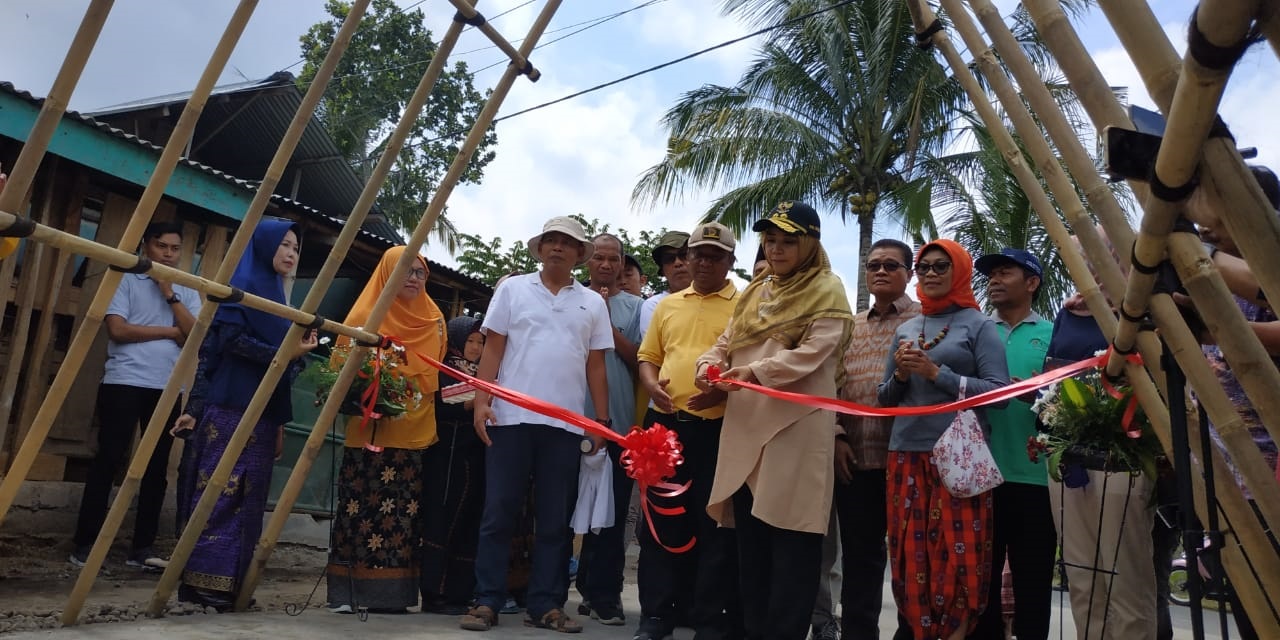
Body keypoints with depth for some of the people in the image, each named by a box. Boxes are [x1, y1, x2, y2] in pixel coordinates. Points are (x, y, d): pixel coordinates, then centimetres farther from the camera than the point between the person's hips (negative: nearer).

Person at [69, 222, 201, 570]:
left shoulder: (188, 292, 14)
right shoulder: (127, 280, 3)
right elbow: (118, 329, -9)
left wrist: (171, 295, -6)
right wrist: (170, 332, -5)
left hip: (168, 388, 4)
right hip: (124, 382, -4)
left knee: (157, 466, 5)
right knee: (108, 460, -3)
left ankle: (143, 546, 11)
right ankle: (85, 544, 5)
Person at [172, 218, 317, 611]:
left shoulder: (277, 297, 20)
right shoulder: (241, 285, -2)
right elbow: (232, 339, -15)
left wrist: (279, 424, 19)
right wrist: (285, 354, -19)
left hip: (262, 416, 8)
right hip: (229, 410, -8)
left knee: (247, 500, 7)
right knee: (220, 496, -8)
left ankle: (231, 585, 12)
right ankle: (203, 582, -3)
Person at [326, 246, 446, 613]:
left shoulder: (434, 320, 12)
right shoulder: (364, 315, 0)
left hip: (415, 434, 4)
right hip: (370, 433, -3)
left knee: (404, 515, 5)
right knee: (360, 511, -1)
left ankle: (391, 593, 14)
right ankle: (349, 592, 10)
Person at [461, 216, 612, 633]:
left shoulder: (593, 302, 11)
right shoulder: (512, 289, 8)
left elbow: (595, 366, 10)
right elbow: (493, 349, 4)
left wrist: (602, 421, 4)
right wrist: (481, 400, -6)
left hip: (566, 424, 2)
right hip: (511, 416, -1)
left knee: (555, 520, 6)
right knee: (499, 513, 2)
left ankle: (545, 605, 14)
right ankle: (487, 602, 11)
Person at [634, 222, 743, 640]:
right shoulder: (668, 305, 16)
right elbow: (648, 356, 18)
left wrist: (724, 390, -21)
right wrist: (652, 385, -3)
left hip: (719, 428, -4)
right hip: (666, 424, 4)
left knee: (715, 525, 2)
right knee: (662, 520, 9)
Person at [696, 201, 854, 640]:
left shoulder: (827, 290, 0)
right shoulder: (756, 291, 21)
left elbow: (813, 353, -13)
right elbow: (727, 342, 17)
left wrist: (755, 371, -26)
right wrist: (709, 365, -5)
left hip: (797, 427, -6)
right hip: (747, 426, 7)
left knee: (791, 541, -3)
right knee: (751, 540, 11)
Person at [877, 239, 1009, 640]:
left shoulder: (978, 324, 2)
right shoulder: (905, 329, 14)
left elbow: (999, 391, -9)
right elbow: (884, 399, 16)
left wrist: (936, 372, -14)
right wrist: (900, 374, -4)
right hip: (907, 456, 4)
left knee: (958, 557, -3)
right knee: (912, 554, 6)